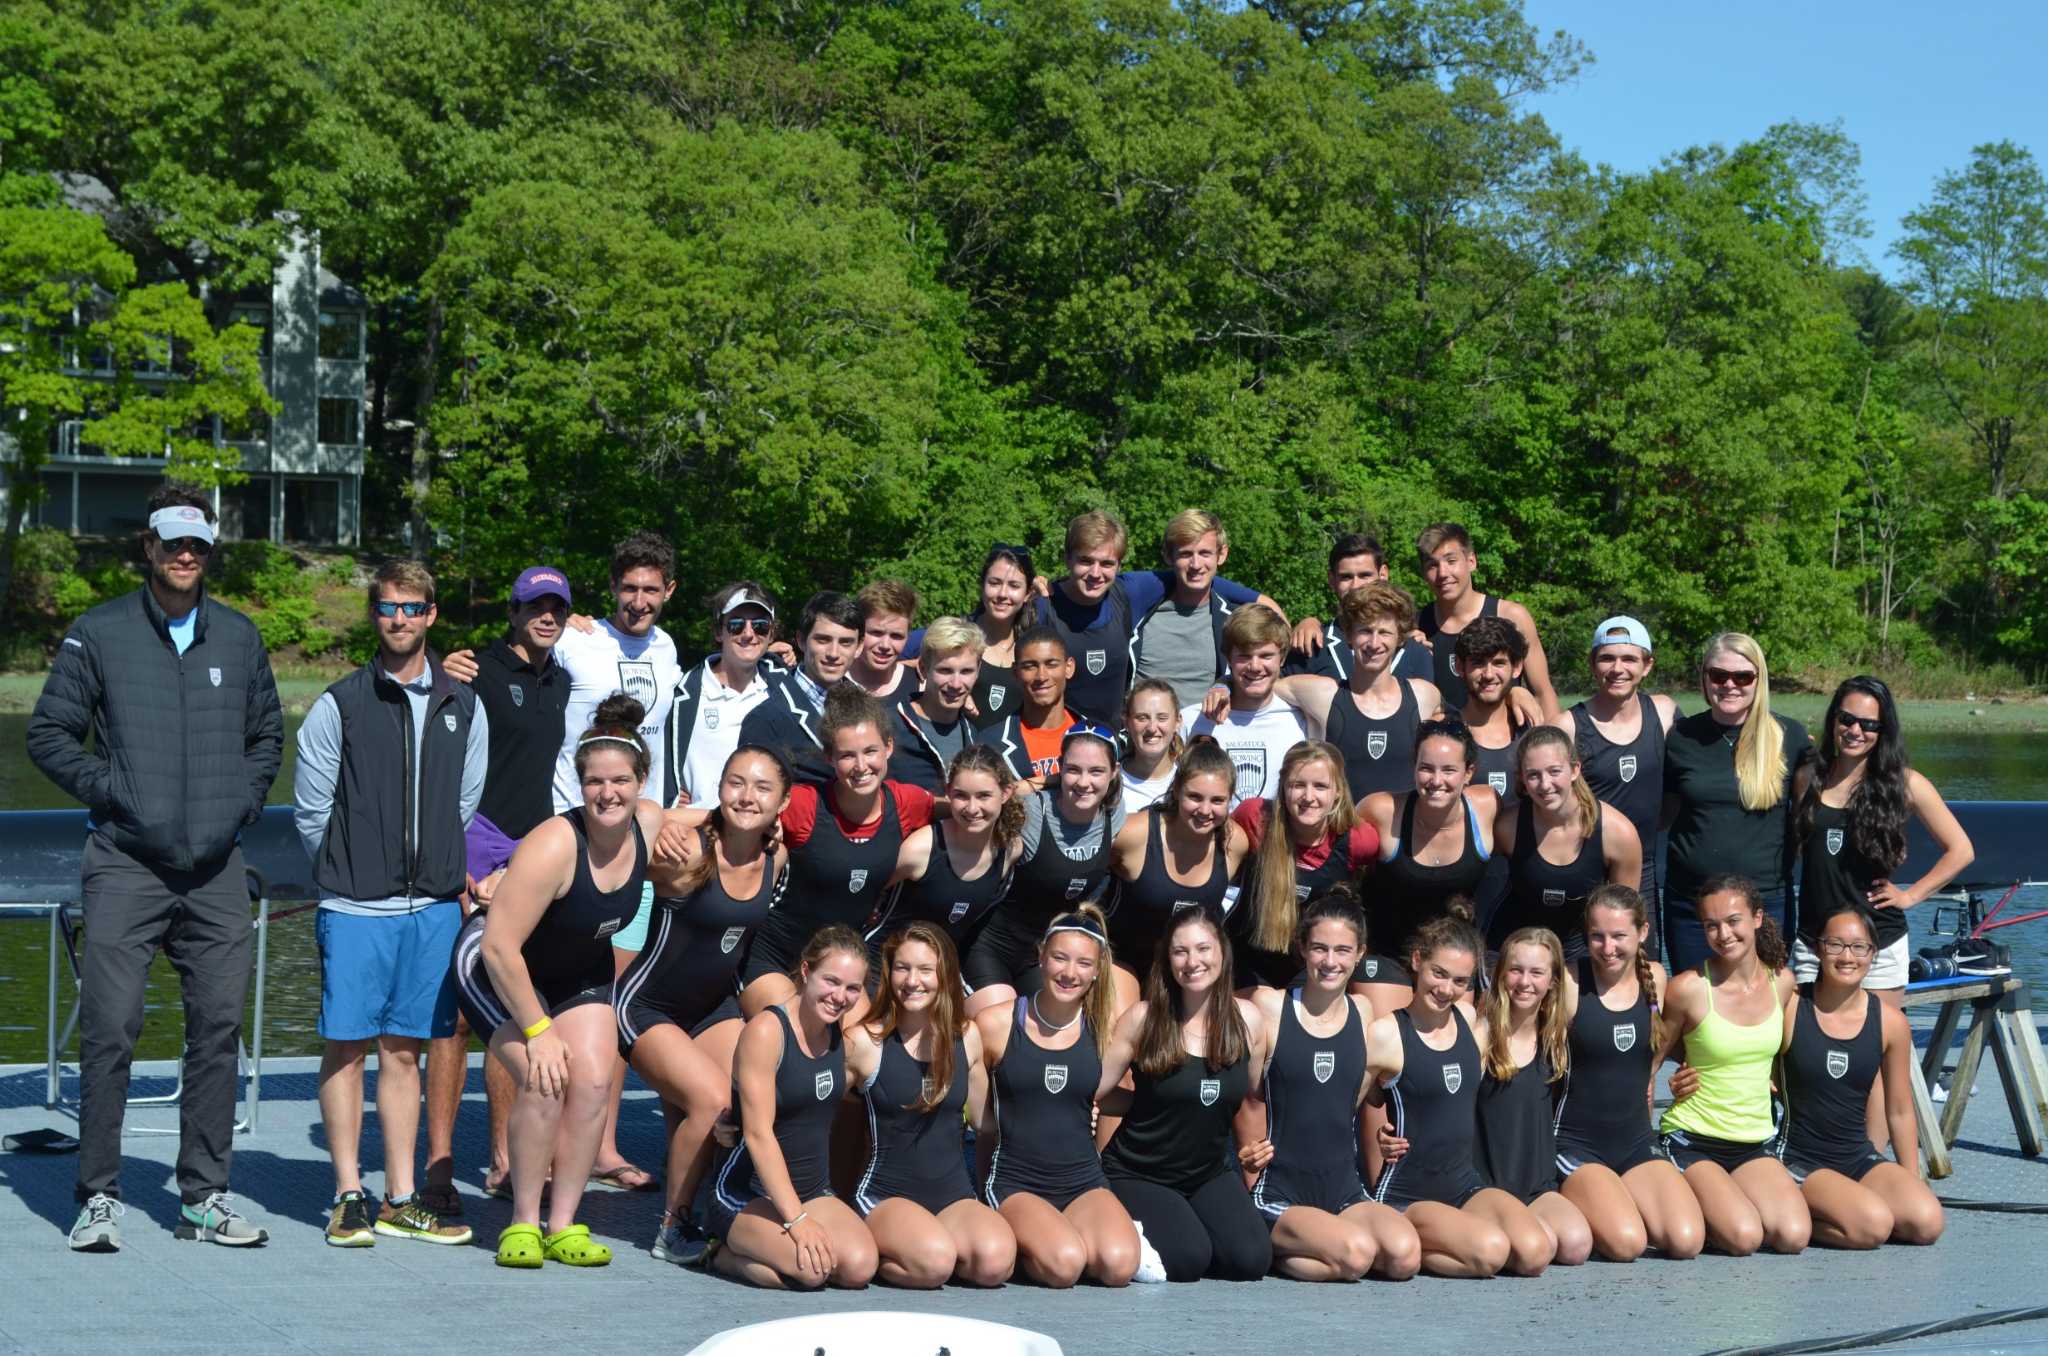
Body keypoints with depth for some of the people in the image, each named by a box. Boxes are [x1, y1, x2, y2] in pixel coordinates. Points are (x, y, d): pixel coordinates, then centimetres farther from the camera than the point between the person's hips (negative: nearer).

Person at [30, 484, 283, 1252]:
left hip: (216, 868, 3)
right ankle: (98, 1198, 3)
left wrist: (245, 800, 8)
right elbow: (49, 734, 4)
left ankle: (205, 1196, 13)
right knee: (109, 1028, -7)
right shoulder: (100, 634, 2)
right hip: (125, 863, -3)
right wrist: (110, 790, -6)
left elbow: (268, 735, 23)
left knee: (218, 1027, 4)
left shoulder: (239, 637, 12)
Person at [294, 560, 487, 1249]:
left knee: (404, 1048, 7)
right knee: (347, 1047, -1)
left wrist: (443, 875, 11)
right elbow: (310, 810, 2)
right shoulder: (338, 706, -1)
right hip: (354, 908, -3)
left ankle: (400, 1200, 11)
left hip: (432, 907, 3)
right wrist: (349, 876, 5)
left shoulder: (464, 708, 9)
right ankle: (349, 1197, 6)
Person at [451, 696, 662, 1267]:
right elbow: (500, 947, -32)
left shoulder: (649, 823, -15)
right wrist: (538, 1031, -26)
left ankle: (564, 1225, 0)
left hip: (580, 972, 6)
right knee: (545, 1080, -23)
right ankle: (522, 1223, -6)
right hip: (498, 969, -6)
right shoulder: (555, 846, -34)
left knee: (594, 1083, -11)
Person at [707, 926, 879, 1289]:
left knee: (860, 1267, -22)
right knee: (812, 1269, -31)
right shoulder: (766, 1031, -16)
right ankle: (728, 1255, -1)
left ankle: (751, 1250, 4)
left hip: (814, 1190, 6)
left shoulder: (844, 1032, 5)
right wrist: (796, 1219, -24)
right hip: (748, 1194, -6)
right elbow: (758, 1134, -20)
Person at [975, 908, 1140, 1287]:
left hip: (1084, 1181, 3)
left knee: (1119, 1265, -27)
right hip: (1015, 1182, -3)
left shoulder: (1103, 1028, 3)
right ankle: (1018, 1244, 3)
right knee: (1064, 1265, -31)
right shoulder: (996, 1024, -3)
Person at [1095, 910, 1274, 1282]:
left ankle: (1181, 1226, 11)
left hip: (1211, 1172, 4)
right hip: (1137, 1176, -4)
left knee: (1251, 1259, -18)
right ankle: (1134, 1235, 5)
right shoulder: (1143, 1018, -12)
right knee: (1188, 1259, -27)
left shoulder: (1248, 1020, -3)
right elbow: (1095, 1091, -10)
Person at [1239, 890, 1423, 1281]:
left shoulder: (1363, 1012, 9)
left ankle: (1283, 1252, -4)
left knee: (1404, 1255, -25)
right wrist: (1249, 1150, -6)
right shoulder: (1270, 1006, -3)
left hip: (1344, 1190, 5)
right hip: (1279, 1191, -5)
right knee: (1357, 1253, -31)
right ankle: (1267, 1249, -3)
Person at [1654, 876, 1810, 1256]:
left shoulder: (1781, 982, 3)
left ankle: (1714, 1206, 11)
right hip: (1692, 1142, -5)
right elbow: (1651, 1060, -1)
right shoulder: (1688, 988, -13)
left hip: (1755, 1143, 5)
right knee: (1744, 1236, -26)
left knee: (1794, 1236, -18)